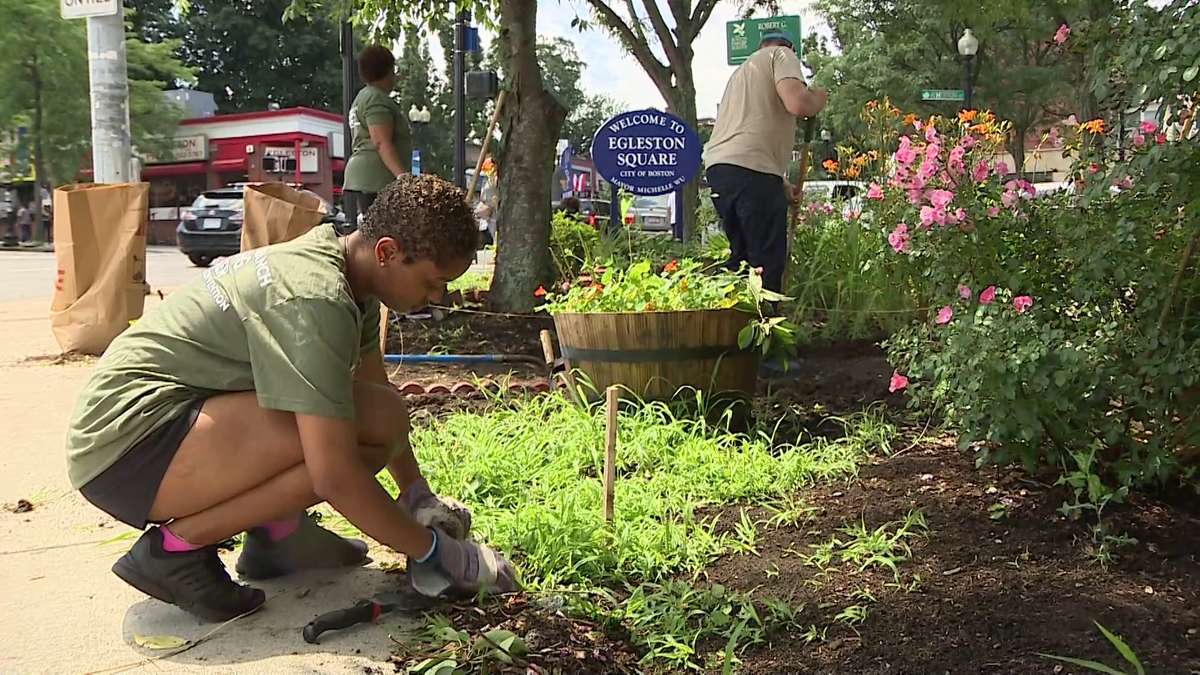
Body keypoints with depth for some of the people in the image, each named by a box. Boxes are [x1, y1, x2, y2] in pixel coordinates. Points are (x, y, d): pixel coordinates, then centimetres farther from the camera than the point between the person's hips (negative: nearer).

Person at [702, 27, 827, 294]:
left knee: (740, 256, 15)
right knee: (767, 262, -7)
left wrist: (781, 185, 37)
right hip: (750, 170, -9)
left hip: (718, 164, 9)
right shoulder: (782, 55, 7)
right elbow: (798, 104, -13)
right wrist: (818, 98, 10)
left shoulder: (745, 68, 33)